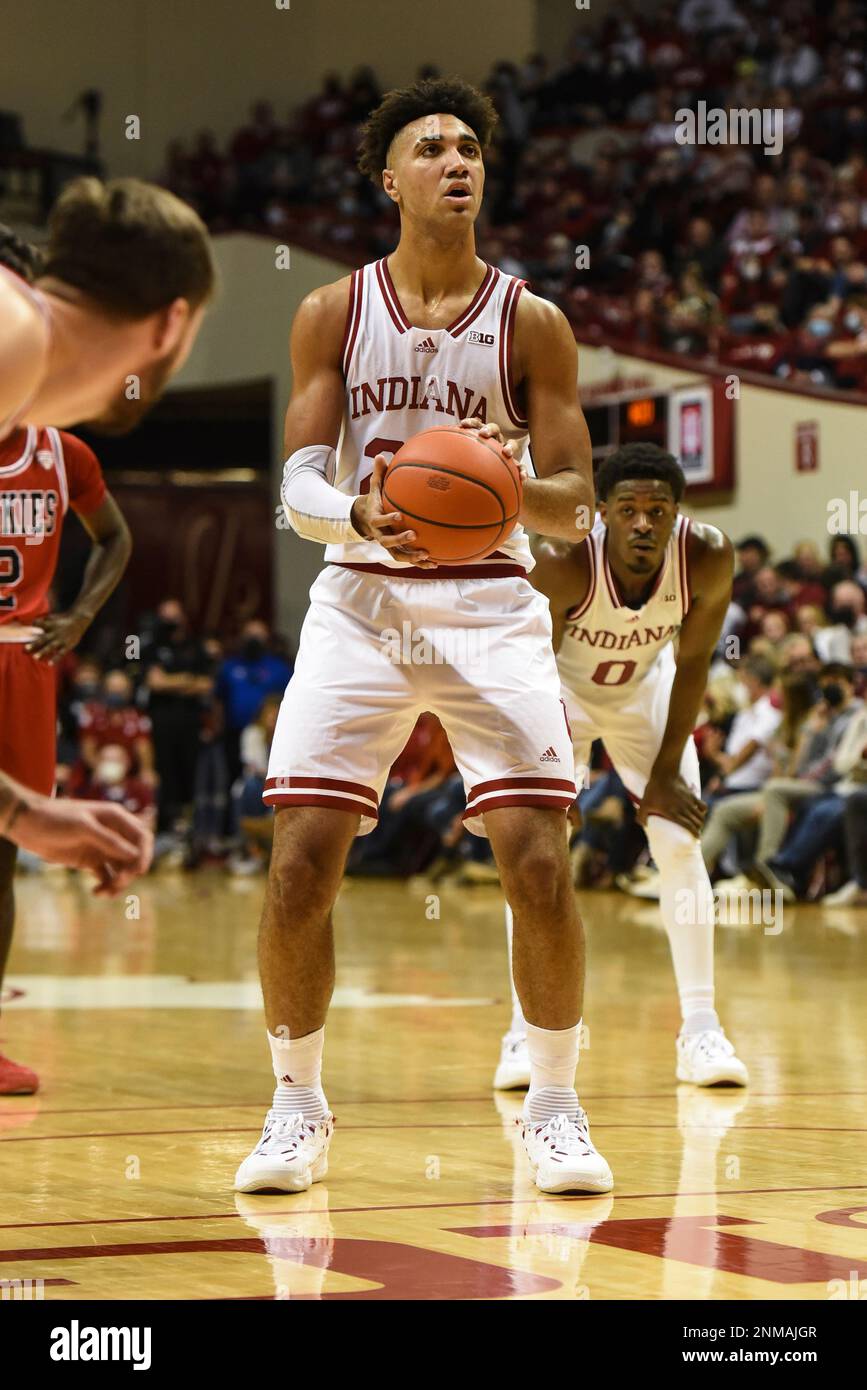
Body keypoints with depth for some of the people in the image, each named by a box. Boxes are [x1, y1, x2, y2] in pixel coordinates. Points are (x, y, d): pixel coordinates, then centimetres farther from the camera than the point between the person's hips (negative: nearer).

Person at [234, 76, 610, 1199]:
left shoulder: (530, 324, 1)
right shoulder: (334, 315, 3)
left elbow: (576, 506, 0)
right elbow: (298, 488, -2)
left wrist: (513, 486, -23)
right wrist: (363, 517, -25)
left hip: (491, 609, 0)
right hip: (360, 600, 1)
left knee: (540, 864, -11)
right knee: (298, 866, -8)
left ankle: (554, 1108, 7)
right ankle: (298, 1106, 11)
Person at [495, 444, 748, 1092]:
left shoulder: (708, 556, -31)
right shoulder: (562, 561, -38)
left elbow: (692, 663, -15)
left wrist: (667, 770, -12)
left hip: (646, 687, 2)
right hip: (562, 688, -2)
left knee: (681, 842, -6)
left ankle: (701, 1029, 2)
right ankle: (526, 1030, -8)